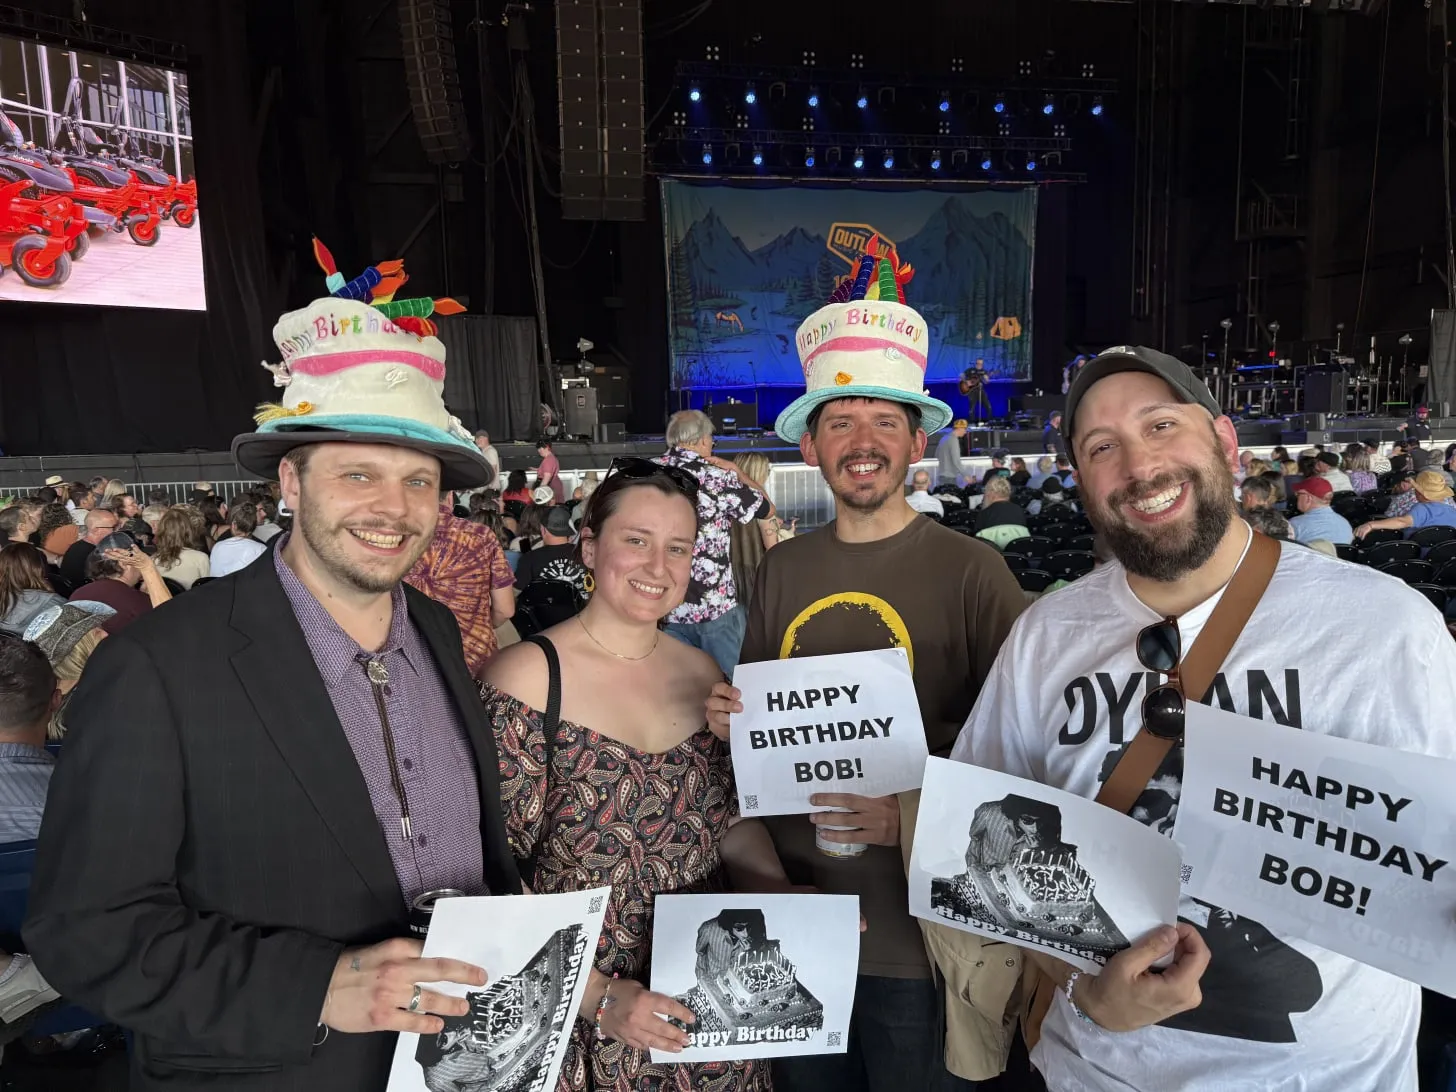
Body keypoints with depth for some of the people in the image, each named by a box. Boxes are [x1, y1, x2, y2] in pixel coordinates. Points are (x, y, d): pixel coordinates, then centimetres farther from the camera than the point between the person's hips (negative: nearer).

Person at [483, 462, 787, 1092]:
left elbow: (727, 819, 9)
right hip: (576, 1014, -5)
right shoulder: (525, 678, -16)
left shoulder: (701, 673, 0)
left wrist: (795, 899, -6)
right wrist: (598, 993, -20)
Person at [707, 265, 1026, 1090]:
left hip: (916, 938, -4)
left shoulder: (970, 570, -13)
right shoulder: (783, 571, 1)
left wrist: (914, 814, -22)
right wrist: (732, 719, -8)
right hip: (793, 924, 4)